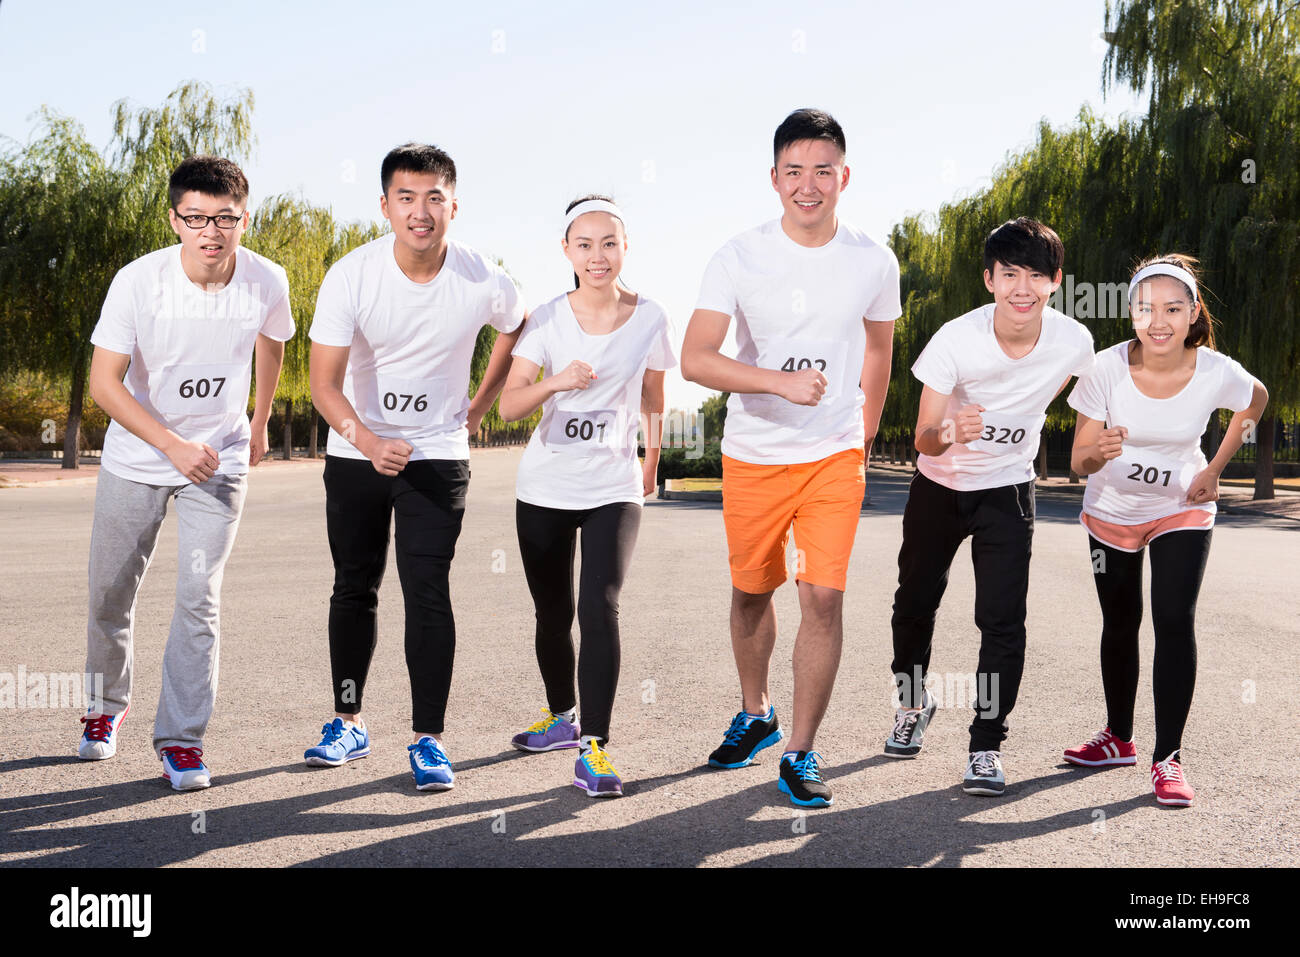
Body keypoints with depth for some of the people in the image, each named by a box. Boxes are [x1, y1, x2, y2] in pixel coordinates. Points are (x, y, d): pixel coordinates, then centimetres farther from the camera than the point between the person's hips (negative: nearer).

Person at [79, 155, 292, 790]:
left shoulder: (266, 283, -13)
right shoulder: (138, 281, -20)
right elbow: (104, 383, -17)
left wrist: (259, 427, 22)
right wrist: (175, 445, -27)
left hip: (220, 460, 0)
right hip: (135, 460, 0)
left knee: (199, 596, -10)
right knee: (111, 594, 11)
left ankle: (181, 736, 1)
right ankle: (108, 703, 37)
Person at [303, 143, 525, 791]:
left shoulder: (484, 282, -15)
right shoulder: (350, 277, -18)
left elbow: (517, 330, 10)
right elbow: (324, 381, -21)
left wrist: (479, 407, 9)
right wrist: (366, 439, -39)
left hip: (438, 454, -1)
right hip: (356, 451, 1)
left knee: (426, 591, -11)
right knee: (354, 589, 11)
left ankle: (428, 739, -2)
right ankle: (349, 723, 25)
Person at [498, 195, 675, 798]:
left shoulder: (649, 318, -4)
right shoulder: (548, 319, -5)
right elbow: (509, 406, -8)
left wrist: (651, 464, 22)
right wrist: (555, 382, -26)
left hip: (613, 488, -1)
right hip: (544, 488, 2)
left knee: (599, 608, -18)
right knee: (553, 613, 12)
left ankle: (593, 749, -16)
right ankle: (561, 718, 35)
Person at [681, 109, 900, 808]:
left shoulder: (873, 263, -3)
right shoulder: (740, 258, -10)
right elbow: (695, 359, -17)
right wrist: (781, 382, -29)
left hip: (834, 455, 0)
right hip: (751, 456, 0)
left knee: (824, 597, -10)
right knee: (751, 591, 15)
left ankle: (800, 755, 3)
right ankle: (755, 714, 40)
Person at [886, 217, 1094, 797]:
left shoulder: (1074, 342, -21)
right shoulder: (955, 340, -27)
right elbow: (923, 438, -25)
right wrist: (948, 435, -47)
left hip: (1007, 491, 0)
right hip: (939, 486, 0)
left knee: (1002, 619, -11)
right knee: (915, 601, 13)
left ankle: (987, 744, 2)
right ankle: (913, 703, 39)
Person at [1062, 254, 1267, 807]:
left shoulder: (1217, 373, -24)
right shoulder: (1107, 369, -26)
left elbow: (1256, 400, 2)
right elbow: (1079, 464, -19)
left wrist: (1215, 469, -4)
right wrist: (1100, 451, -43)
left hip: (1183, 510, -1)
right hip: (1111, 511, 1)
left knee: (1174, 622, -14)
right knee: (1120, 623, 13)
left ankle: (1168, 758, -7)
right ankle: (1119, 738, 32)